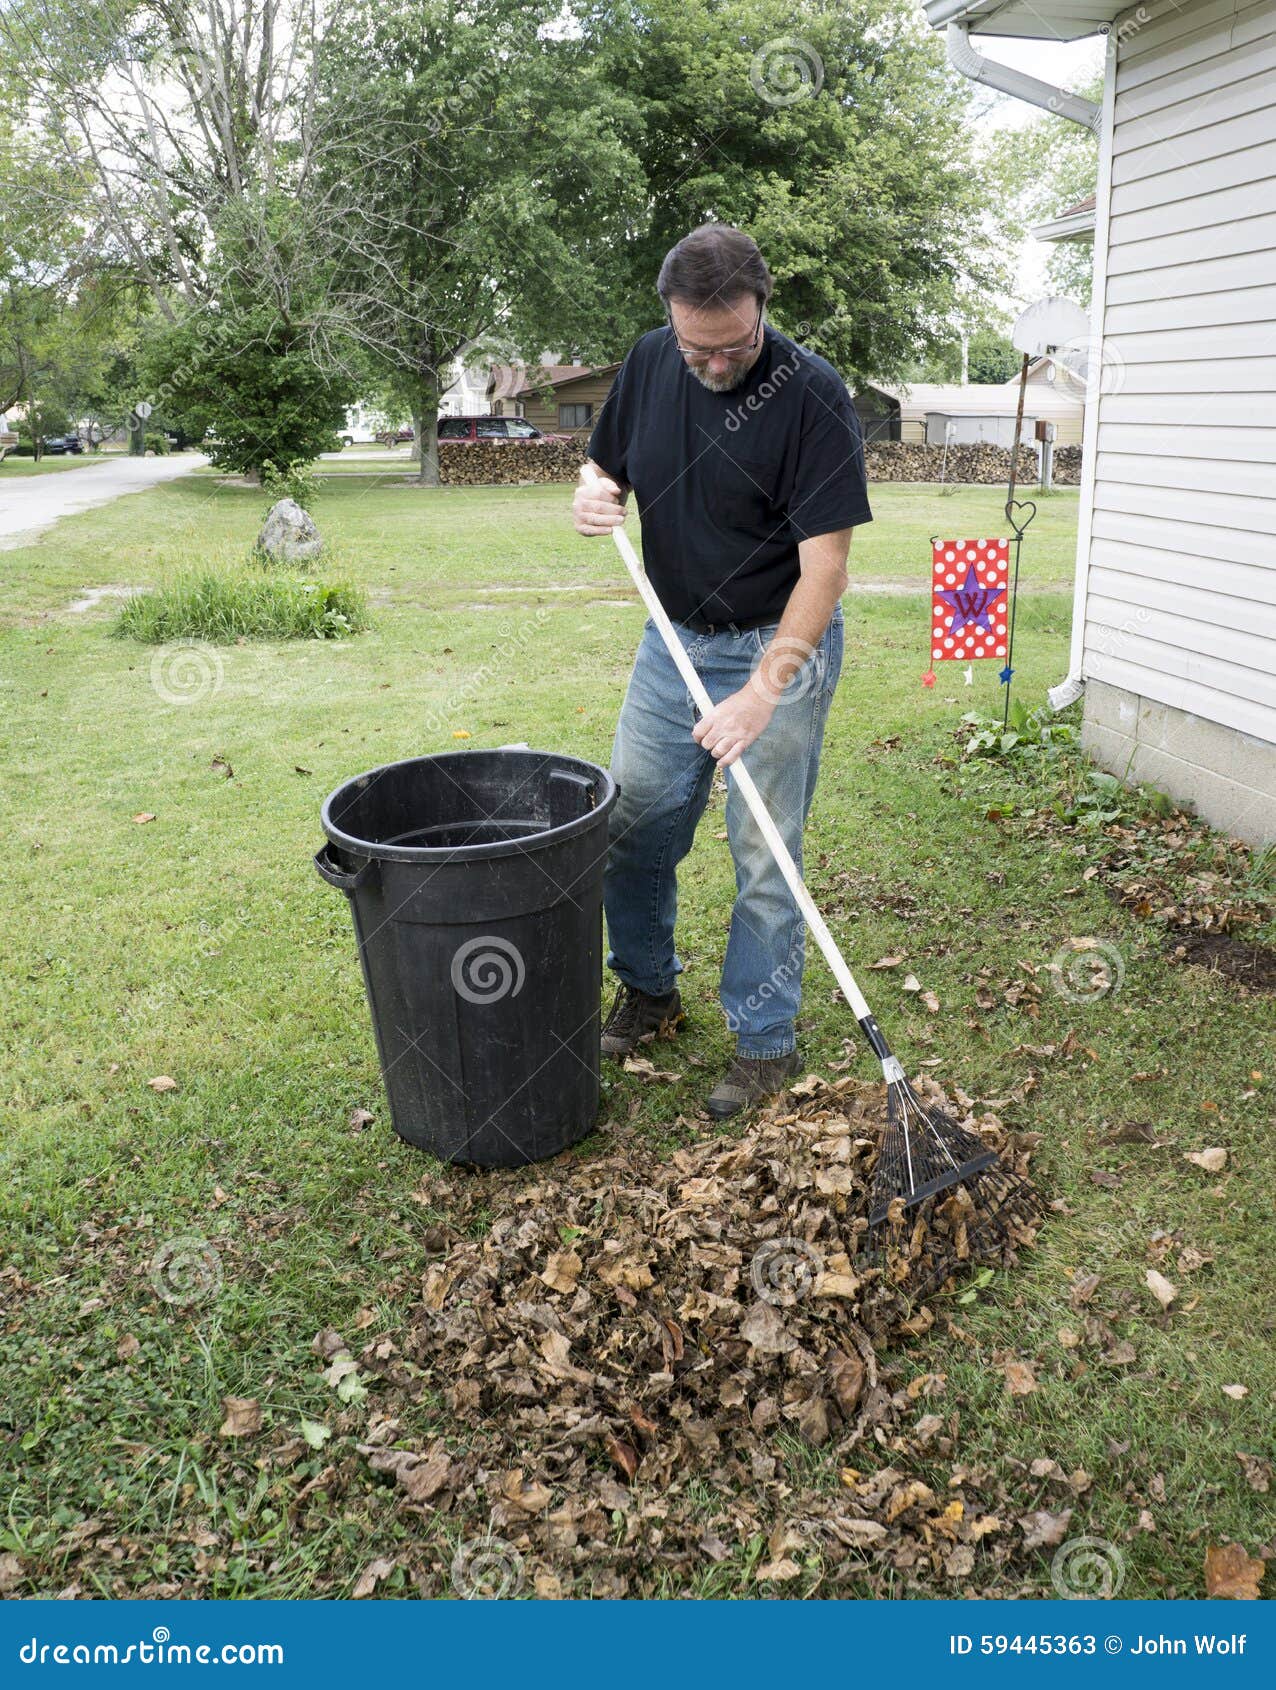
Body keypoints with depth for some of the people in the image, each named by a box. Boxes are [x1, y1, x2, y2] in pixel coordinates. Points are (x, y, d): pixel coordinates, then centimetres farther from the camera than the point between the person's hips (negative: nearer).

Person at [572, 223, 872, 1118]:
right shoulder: (649, 364, -2)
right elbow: (606, 467, 13)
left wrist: (763, 690, -28)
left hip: (779, 645, -5)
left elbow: (824, 566, -21)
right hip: (673, 637, 6)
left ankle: (767, 1041, 15)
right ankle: (649, 989, 33)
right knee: (633, 827, 11)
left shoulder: (813, 395, -19)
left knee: (765, 857, -1)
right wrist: (593, 493, -12)